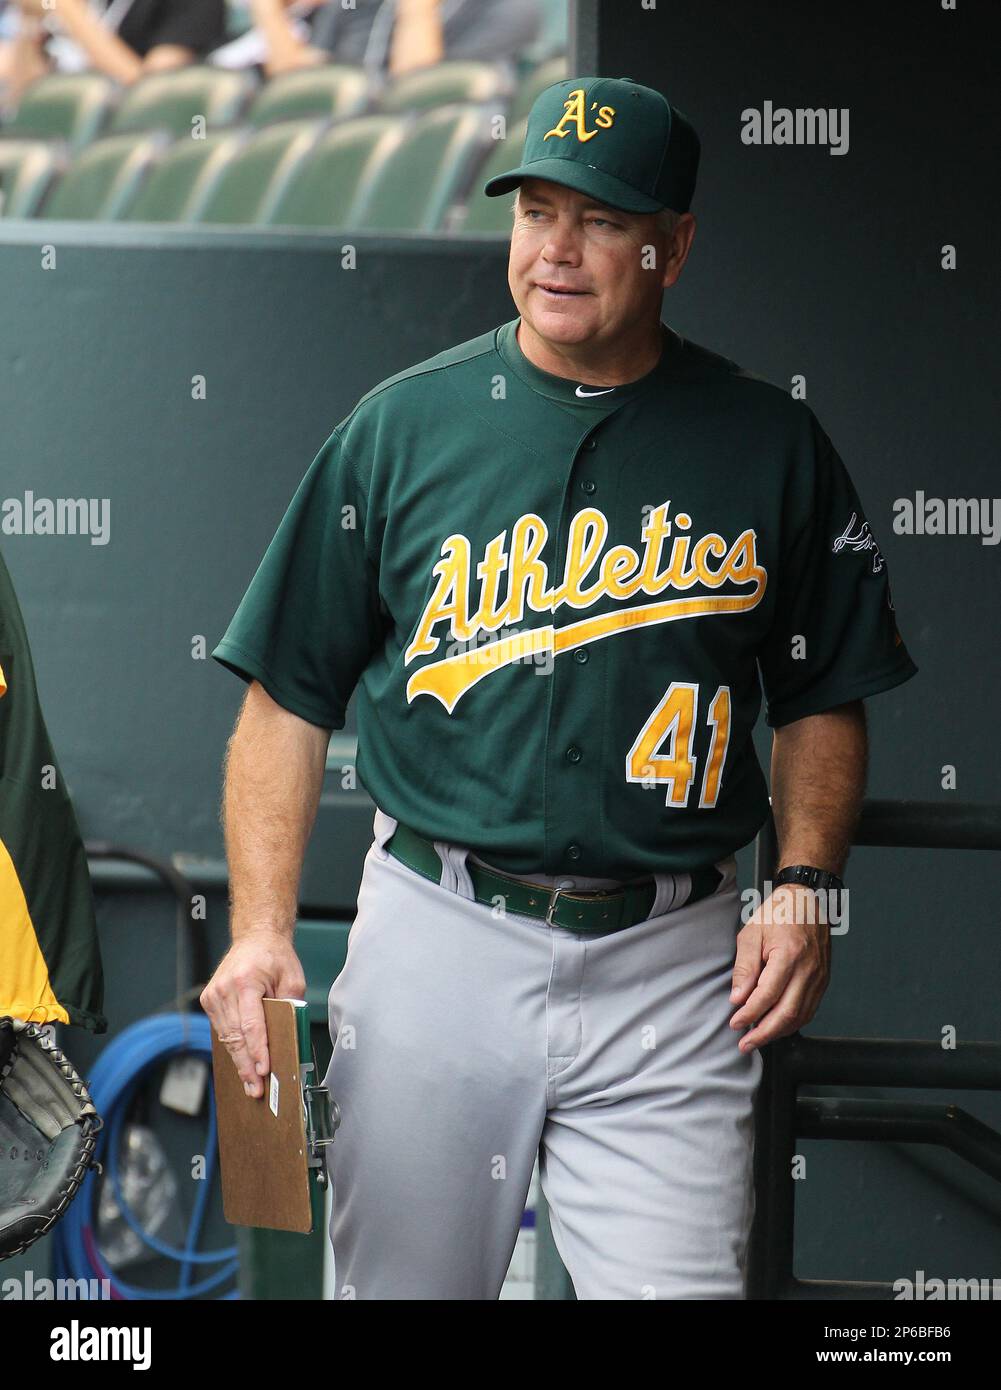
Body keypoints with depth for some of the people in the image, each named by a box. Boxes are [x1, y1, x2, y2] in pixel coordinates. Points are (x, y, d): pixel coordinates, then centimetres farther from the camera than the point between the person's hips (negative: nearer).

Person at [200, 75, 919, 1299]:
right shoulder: (403, 426, 3)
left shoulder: (770, 444, 5)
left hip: (671, 967, 0)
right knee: (402, 1286, 6)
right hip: (438, 937, 0)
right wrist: (262, 929, -6)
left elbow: (821, 700, 14)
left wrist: (807, 885, -2)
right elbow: (290, 695, 4)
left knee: (679, 1284, -9)